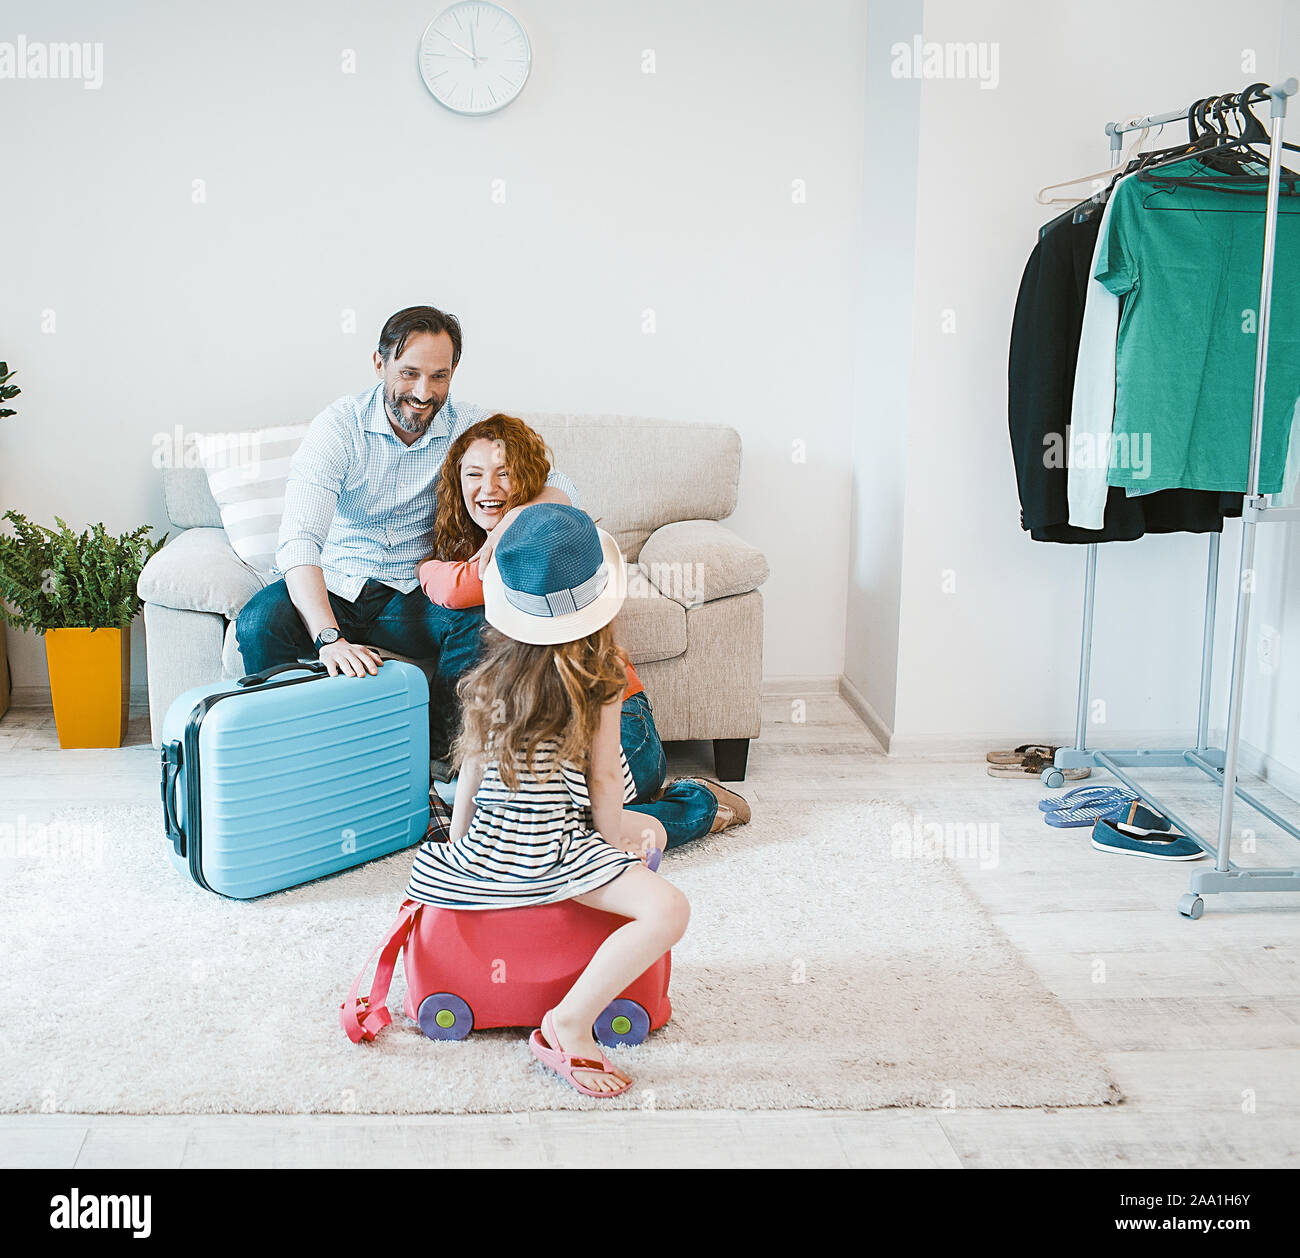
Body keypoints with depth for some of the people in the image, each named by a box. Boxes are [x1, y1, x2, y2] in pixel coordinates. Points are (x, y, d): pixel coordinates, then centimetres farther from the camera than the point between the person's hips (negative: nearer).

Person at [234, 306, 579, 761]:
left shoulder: (470, 428, -5)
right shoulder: (339, 425, -13)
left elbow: (560, 491, -8)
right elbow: (299, 539, -24)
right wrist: (329, 638, -41)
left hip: (419, 593, 1)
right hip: (336, 585, -1)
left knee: (482, 622, -30)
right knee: (259, 624, -30)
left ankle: (436, 759, -12)